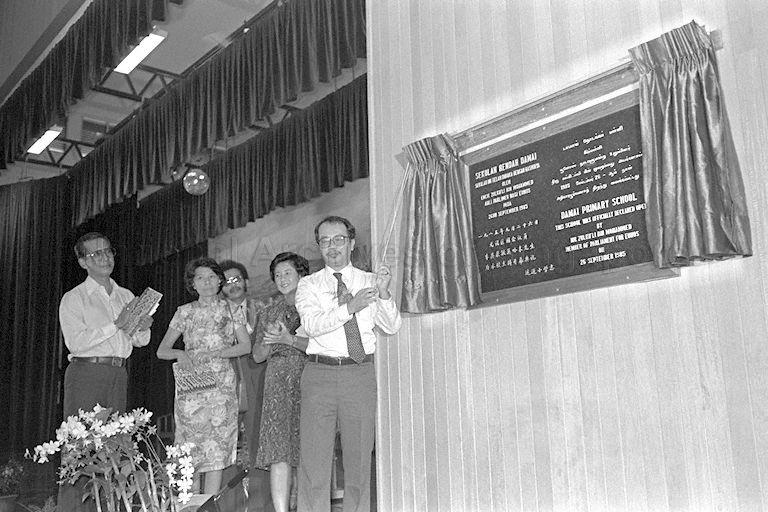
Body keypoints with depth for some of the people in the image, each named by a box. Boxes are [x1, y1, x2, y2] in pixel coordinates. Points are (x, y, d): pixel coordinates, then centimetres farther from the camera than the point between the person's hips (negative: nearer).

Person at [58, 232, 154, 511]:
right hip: (86, 372, -5)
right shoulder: (73, 298, 1)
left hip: (118, 374, 5)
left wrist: (143, 328, -4)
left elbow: (140, 341, 19)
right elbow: (76, 342, -11)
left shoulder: (126, 296, 17)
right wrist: (117, 324, -15)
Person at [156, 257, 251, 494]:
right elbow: (162, 350, 9)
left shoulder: (229, 308, 9)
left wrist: (212, 354, -10)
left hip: (221, 384, -1)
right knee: (190, 451, -3)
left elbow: (245, 345, 1)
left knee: (216, 451, -6)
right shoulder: (185, 312, 10)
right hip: (190, 385, 1)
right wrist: (179, 354, -13)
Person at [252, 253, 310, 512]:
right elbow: (257, 355, 15)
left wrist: (289, 339, -13)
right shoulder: (269, 313, 18)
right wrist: (271, 341, -5)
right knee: (279, 451, -12)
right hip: (279, 382, 2)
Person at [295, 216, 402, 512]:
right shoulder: (308, 285, 8)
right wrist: (349, 307, -24)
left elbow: (392, 327, 3)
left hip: (360, 374, 1)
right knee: (314, 458, -2)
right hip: (320, 373, -1)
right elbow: (311, 325, -10)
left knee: (359, 458, 7)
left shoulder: (369, 281, 12)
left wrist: (384, 294, -15)